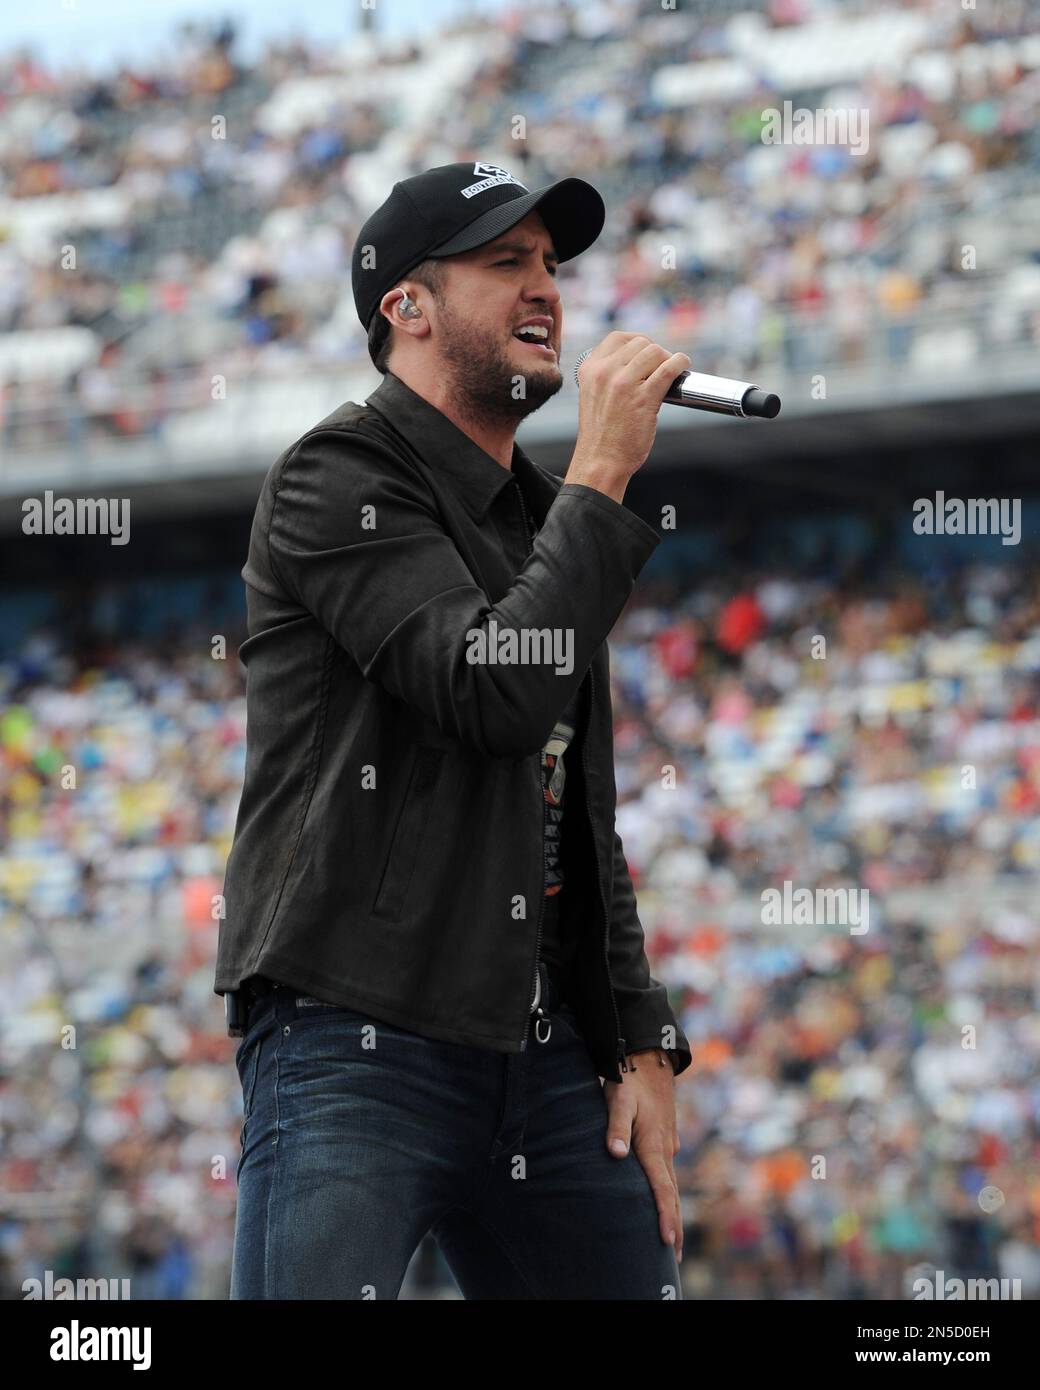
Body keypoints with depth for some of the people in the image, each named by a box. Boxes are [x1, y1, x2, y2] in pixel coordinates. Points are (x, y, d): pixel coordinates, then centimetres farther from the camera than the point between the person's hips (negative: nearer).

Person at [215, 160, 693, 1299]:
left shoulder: (541, 520, 20)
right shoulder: (341, 480, -5)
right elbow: (493, 691, -20)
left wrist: (640, 1045, 13)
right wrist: (602, 477, -11)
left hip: (540, 1057, 8)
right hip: (353, 1046, -7)